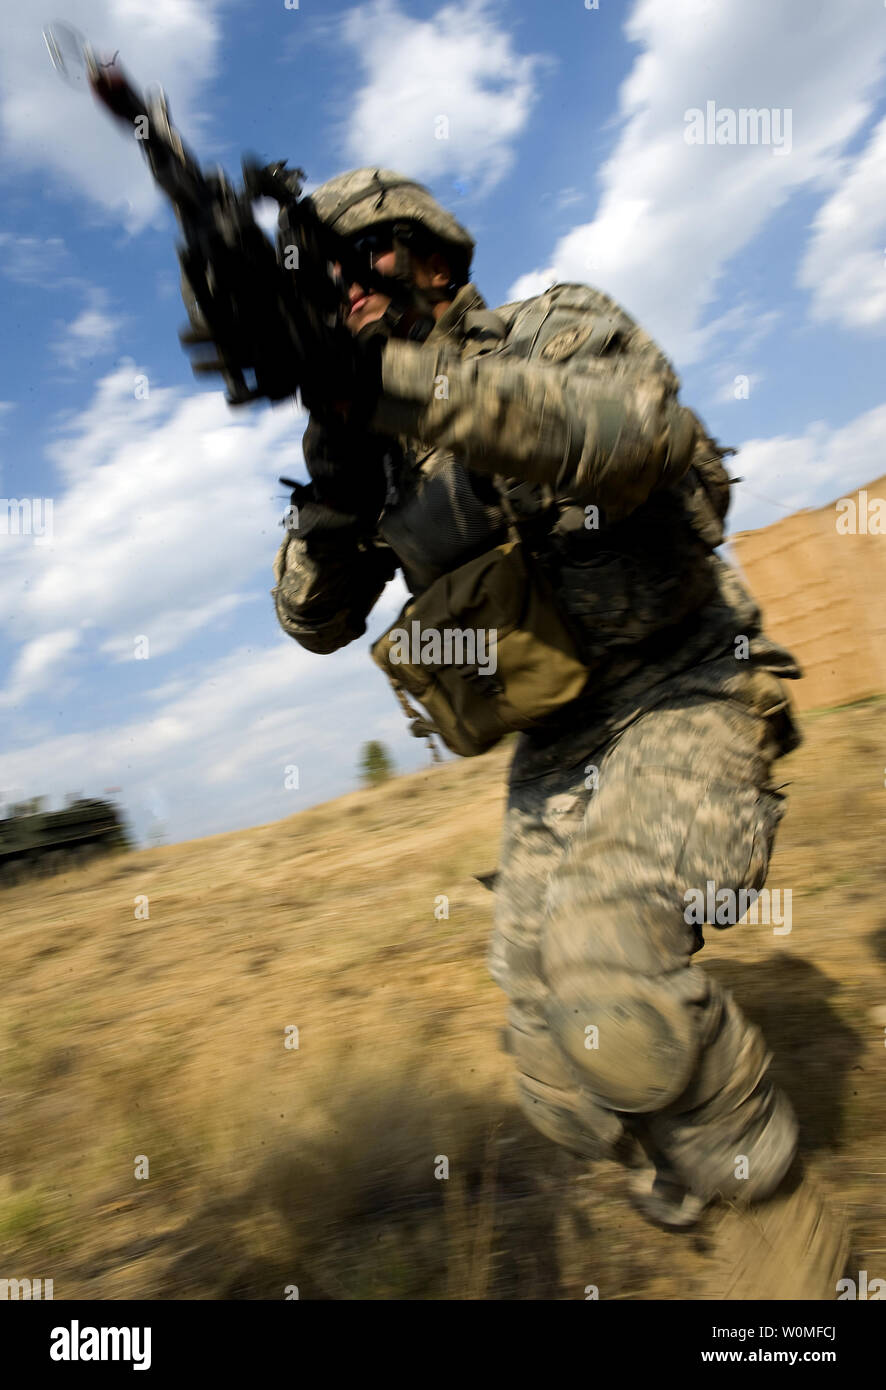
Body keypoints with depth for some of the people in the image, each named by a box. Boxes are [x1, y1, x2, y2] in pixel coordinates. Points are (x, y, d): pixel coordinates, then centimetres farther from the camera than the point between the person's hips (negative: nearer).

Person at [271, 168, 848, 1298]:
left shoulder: (562, 326, -5)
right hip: (554, 746, 6)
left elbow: (633, 431, -30)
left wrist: (395, 371, -38)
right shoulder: (384, 447, 9)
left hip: (682, 699, -5)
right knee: (558, 1065, 0)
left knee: (604, 957, -31)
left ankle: (782, 1234, -4)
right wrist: (332, 493, -13)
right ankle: (688, 1198, 30)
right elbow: (318, 620, 6)